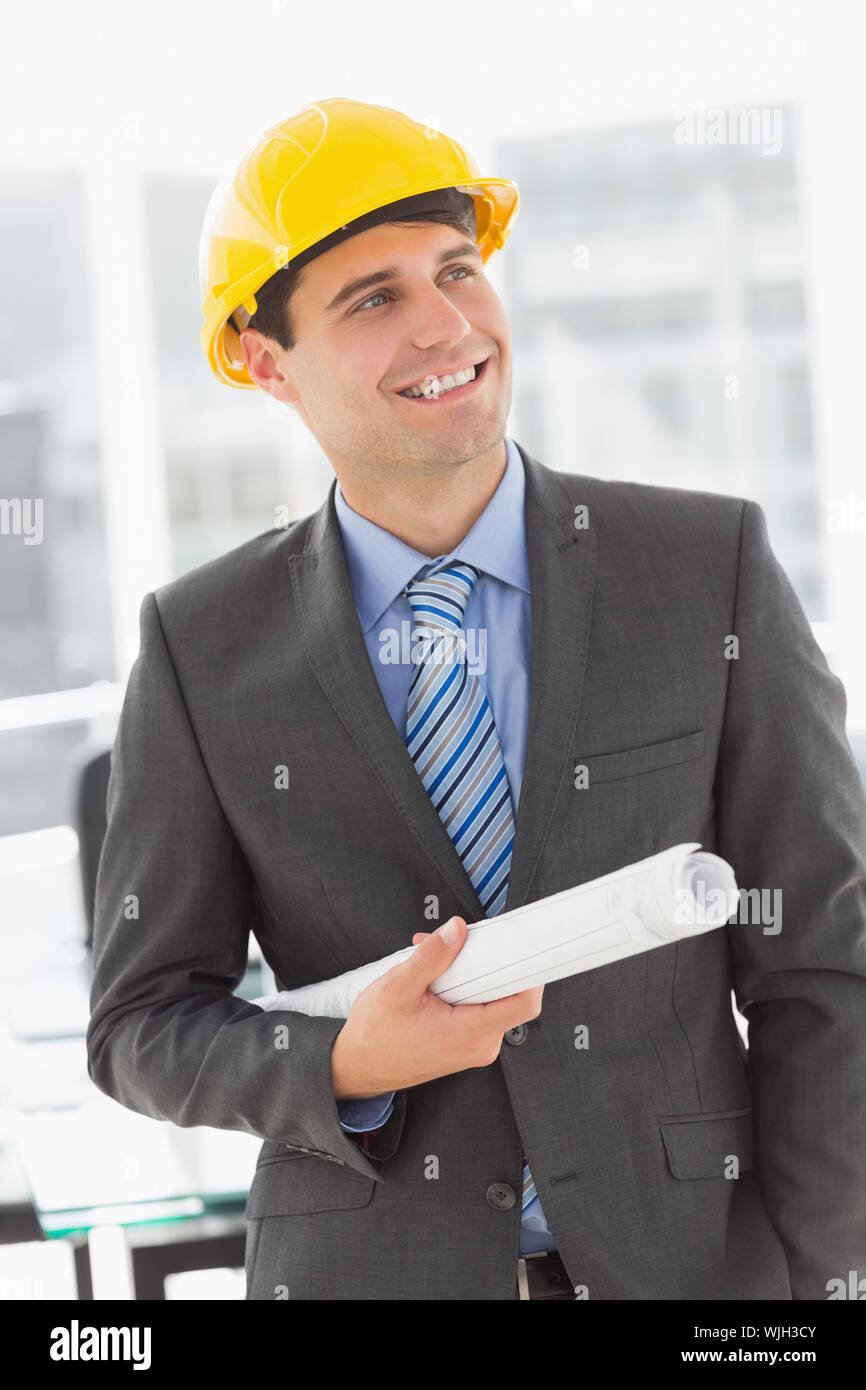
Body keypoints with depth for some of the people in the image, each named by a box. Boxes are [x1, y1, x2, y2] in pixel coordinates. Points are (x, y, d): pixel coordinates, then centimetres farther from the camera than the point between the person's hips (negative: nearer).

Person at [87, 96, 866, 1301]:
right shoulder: (203, 649, -1)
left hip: (690, 1260, 0)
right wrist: (348, 1065, -16)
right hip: (369, 1265, 0)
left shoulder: (710, 569, -3)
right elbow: (145, 1025, 2)